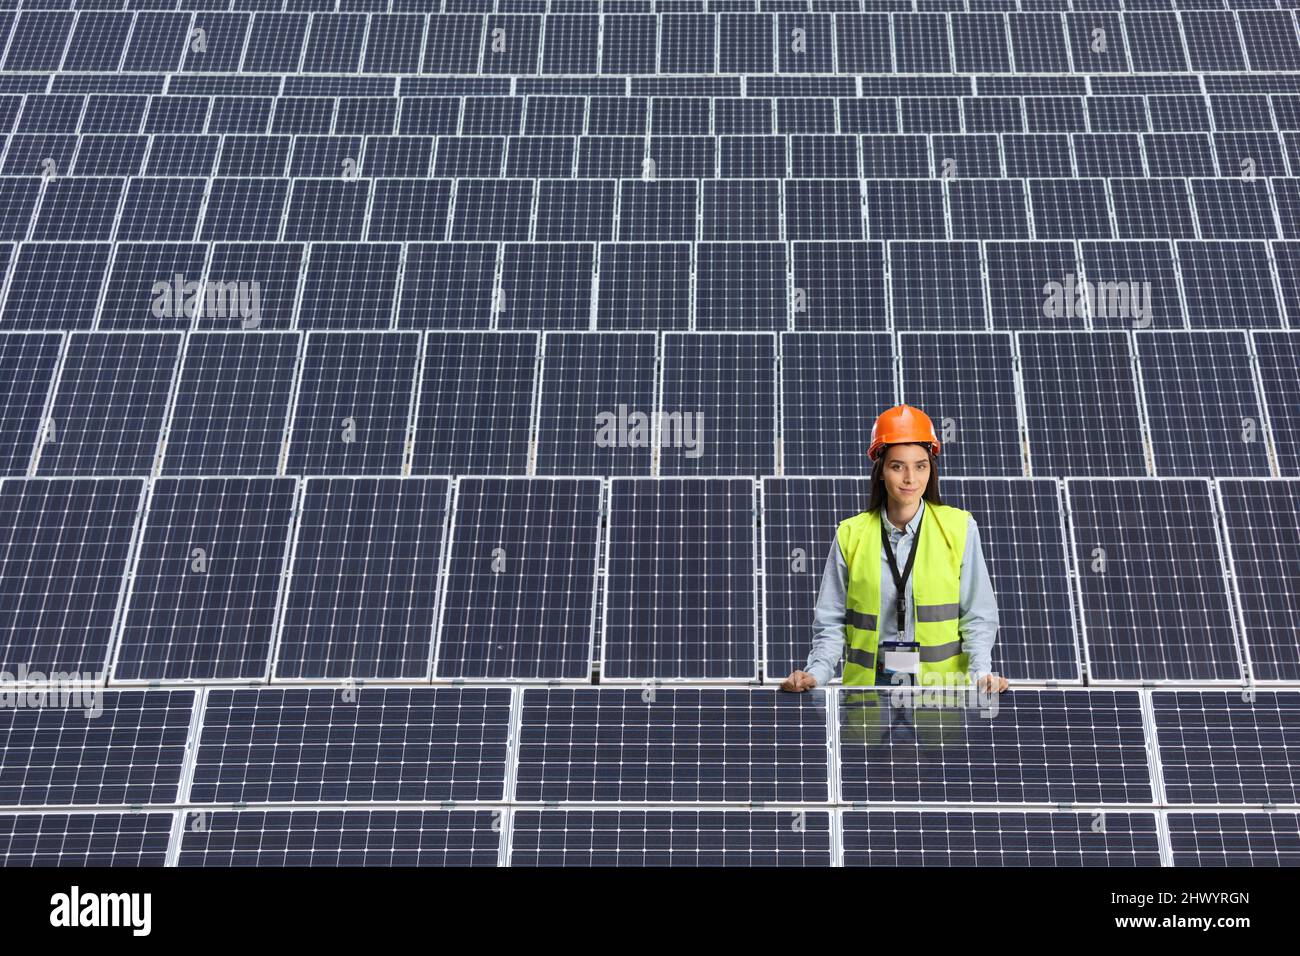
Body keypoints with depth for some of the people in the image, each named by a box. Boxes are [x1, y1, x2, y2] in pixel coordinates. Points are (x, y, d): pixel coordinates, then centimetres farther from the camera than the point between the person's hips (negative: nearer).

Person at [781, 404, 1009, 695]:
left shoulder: (959, 529, 4)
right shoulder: (850, 535, 5)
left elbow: (978, 616, 6)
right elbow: (832, 623, 9)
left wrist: (981, 672, -9)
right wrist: (816, 673, -7)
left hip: (943, 685, 0)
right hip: (869, 682, 0)